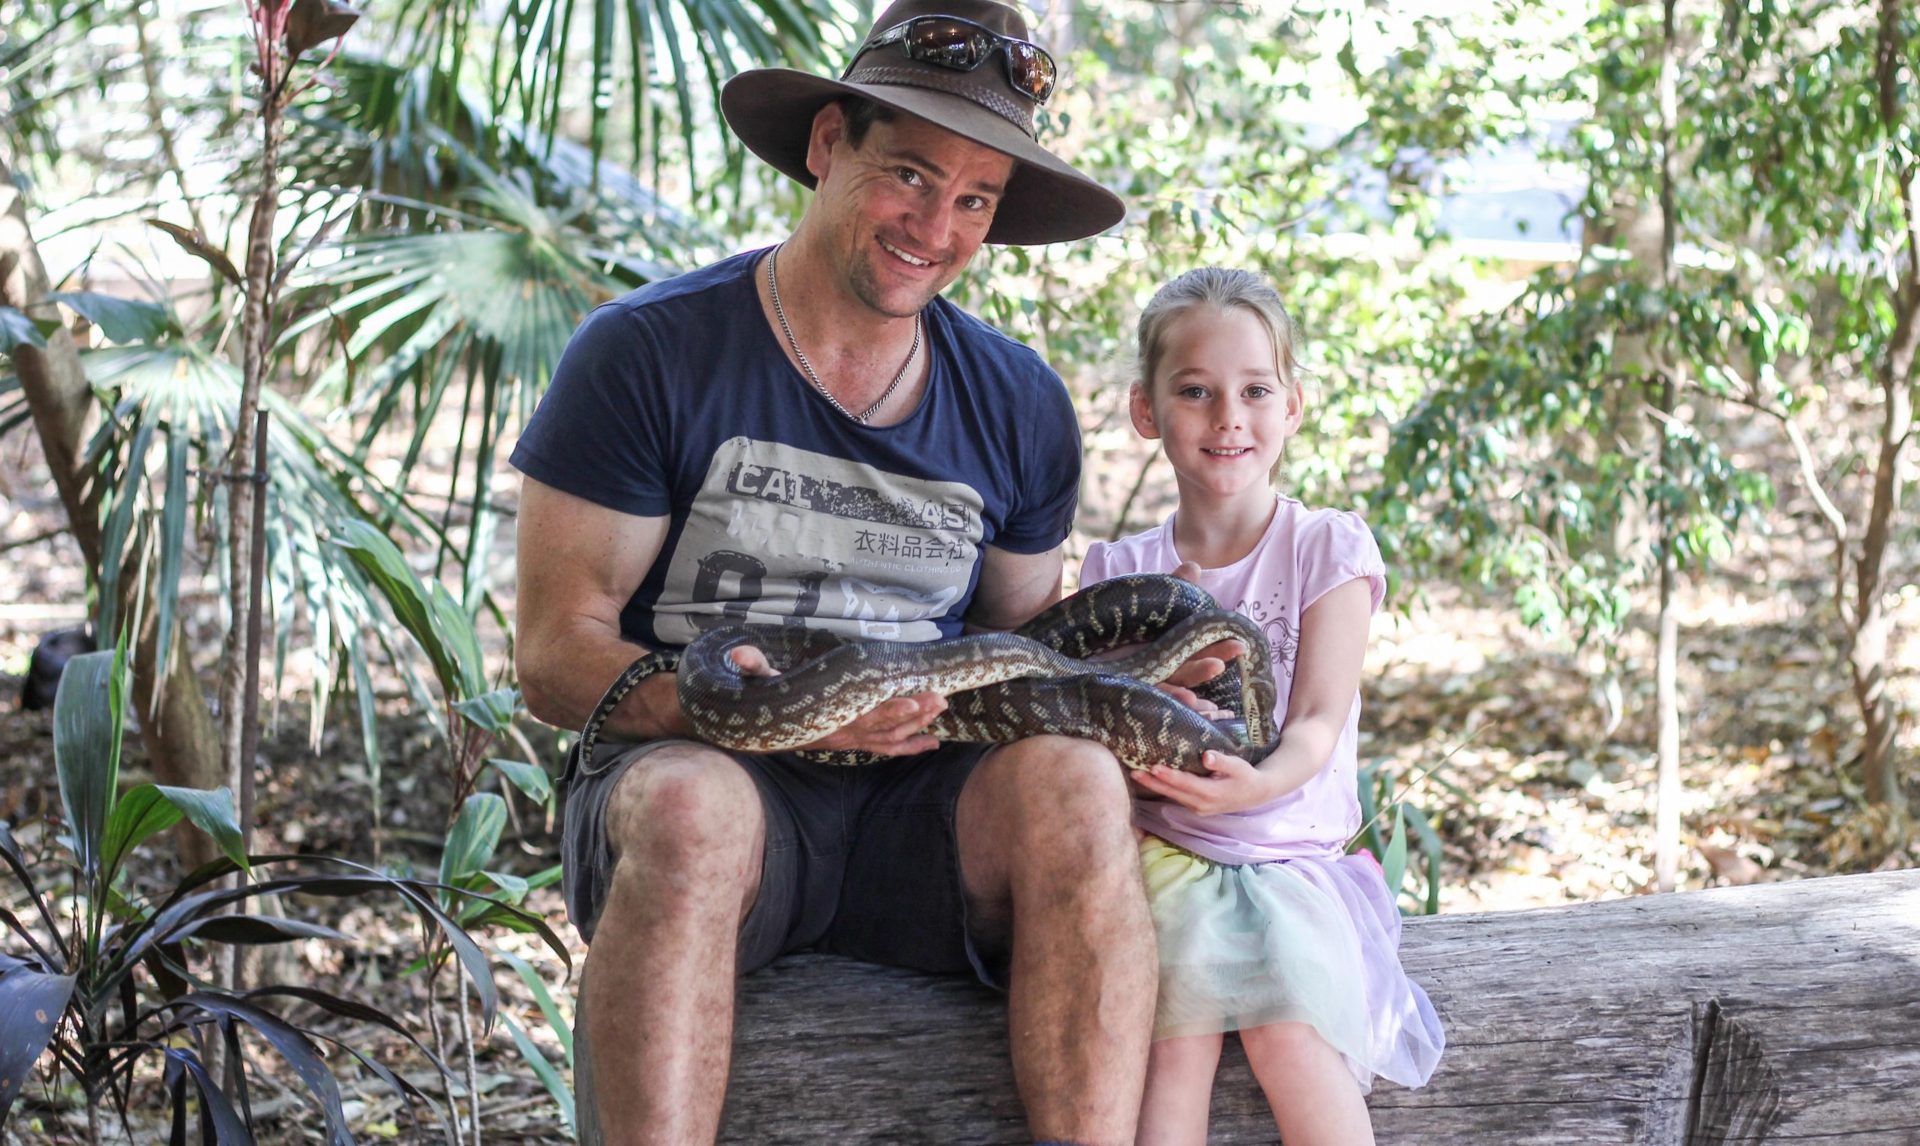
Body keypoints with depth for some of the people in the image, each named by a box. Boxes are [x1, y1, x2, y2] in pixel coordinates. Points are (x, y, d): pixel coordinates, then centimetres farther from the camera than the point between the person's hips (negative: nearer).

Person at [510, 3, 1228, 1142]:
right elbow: (555, 655, -5)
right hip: (687, 763, -3)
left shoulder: (1021, 404, 10)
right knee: (693, 805, -37)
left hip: (922, 806, 3)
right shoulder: (650, 352, -3)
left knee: (1075, 779, -28)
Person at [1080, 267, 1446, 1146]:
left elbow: (1318, 723, -7)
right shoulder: (1120, 571, 10)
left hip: (1296, 850, -1)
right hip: (1166, 852, 1)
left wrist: (1258, 782, -29)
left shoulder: (1329, 549, 2)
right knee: (1178, 1036, -27)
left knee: (1289, 1033, -28)